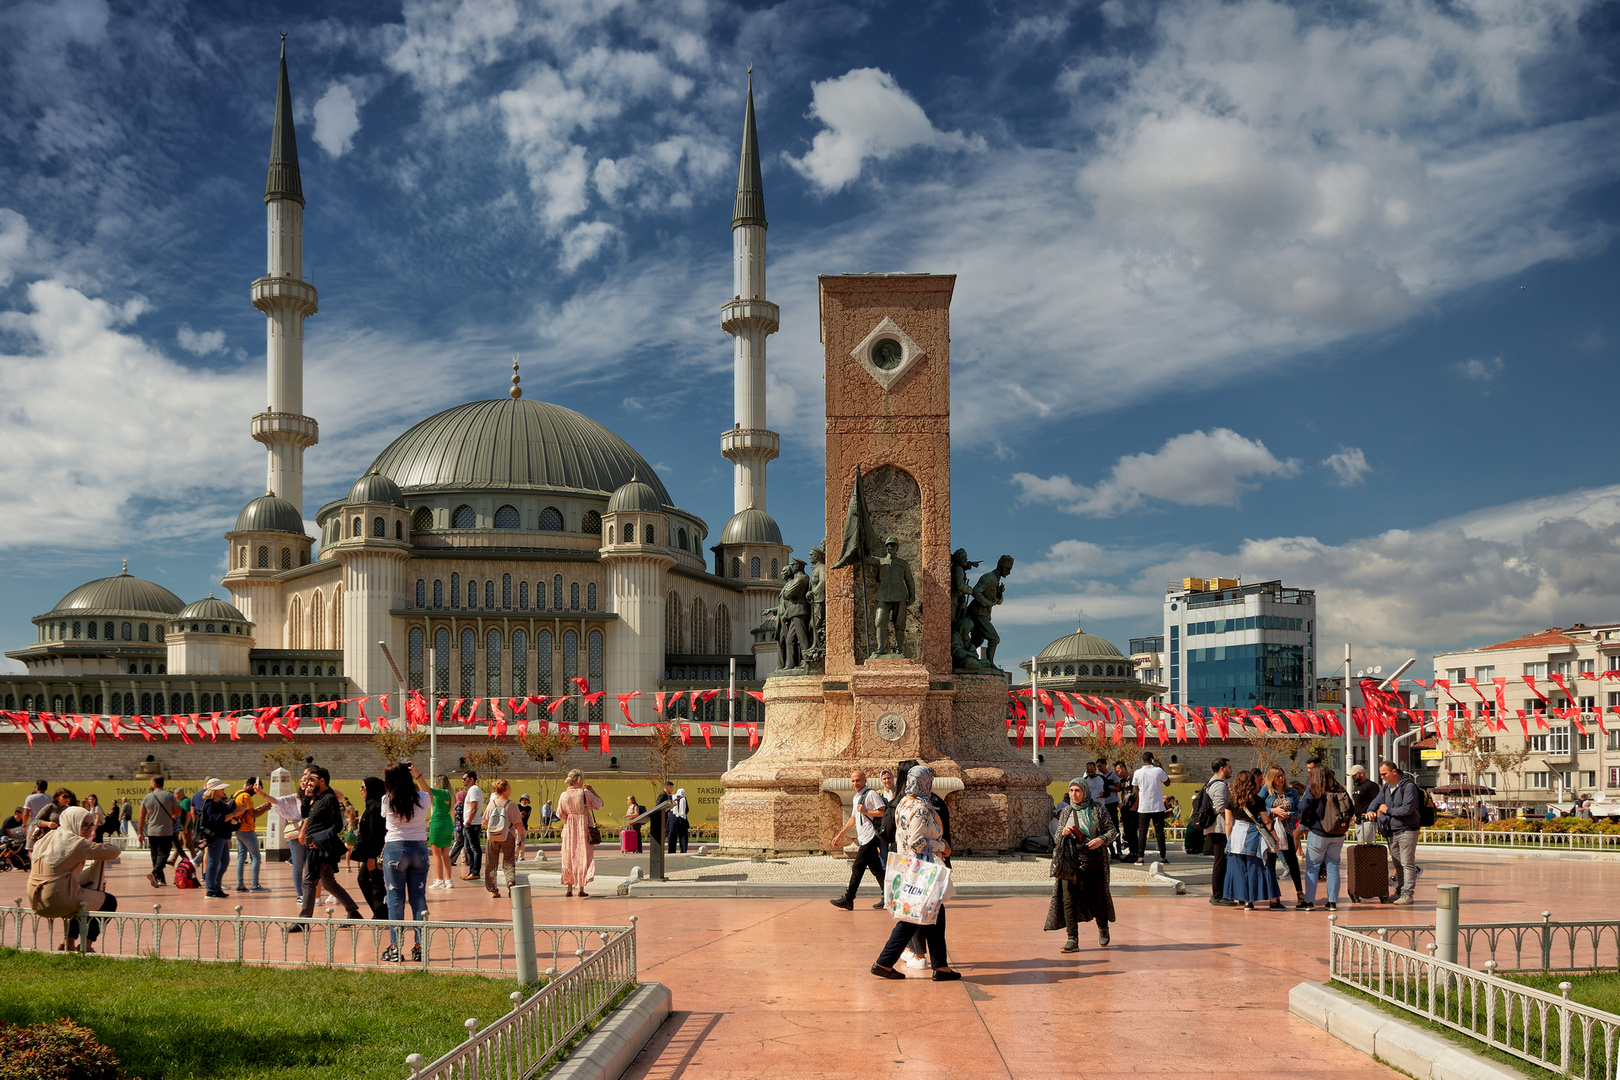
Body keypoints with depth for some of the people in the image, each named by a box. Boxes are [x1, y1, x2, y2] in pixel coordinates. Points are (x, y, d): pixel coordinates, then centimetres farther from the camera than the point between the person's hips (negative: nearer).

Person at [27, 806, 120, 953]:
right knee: (109, 901, 9)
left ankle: (69, 943, 33)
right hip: (58, 900, -9)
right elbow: (114, 851, -12)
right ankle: (86, 945, 12)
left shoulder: (49, 837, 10)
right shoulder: (75, 842, -13)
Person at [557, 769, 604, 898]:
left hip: (569, 829, 3)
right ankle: (581, 888, 0)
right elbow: (599, 803, 0)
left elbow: (560, 814, 3)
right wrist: (592, 789, 4)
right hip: (583, 828, -3)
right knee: (583, 856, 3)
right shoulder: (585, 793, -10)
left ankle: (569, 888, 9)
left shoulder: (564, 795, -2)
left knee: (569, 857, 10)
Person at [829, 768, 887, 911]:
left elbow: (884, 812, -15)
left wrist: (865, 812, -17)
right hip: (863, 839, 9)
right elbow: (853, 819, 27)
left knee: (857, 867, -10)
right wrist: (840, 835, 25)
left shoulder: (871, 794, -7)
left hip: (869, 837, -9)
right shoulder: (856, 797, 20)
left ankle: (848, 899, -10)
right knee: (876, 869, 9)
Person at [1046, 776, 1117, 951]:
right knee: (1069, 898, -8)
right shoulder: (1066, 812, 9)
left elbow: (1112, 830, 2)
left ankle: (1103, 927, 35)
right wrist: (1063, 832, -11)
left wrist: (1101, 840, -17)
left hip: (1093, 862, -2)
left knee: (1096, 897, 5)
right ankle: (1072, 940, -6)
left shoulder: (1097, 810, 1)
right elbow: (1056, 837, 11)